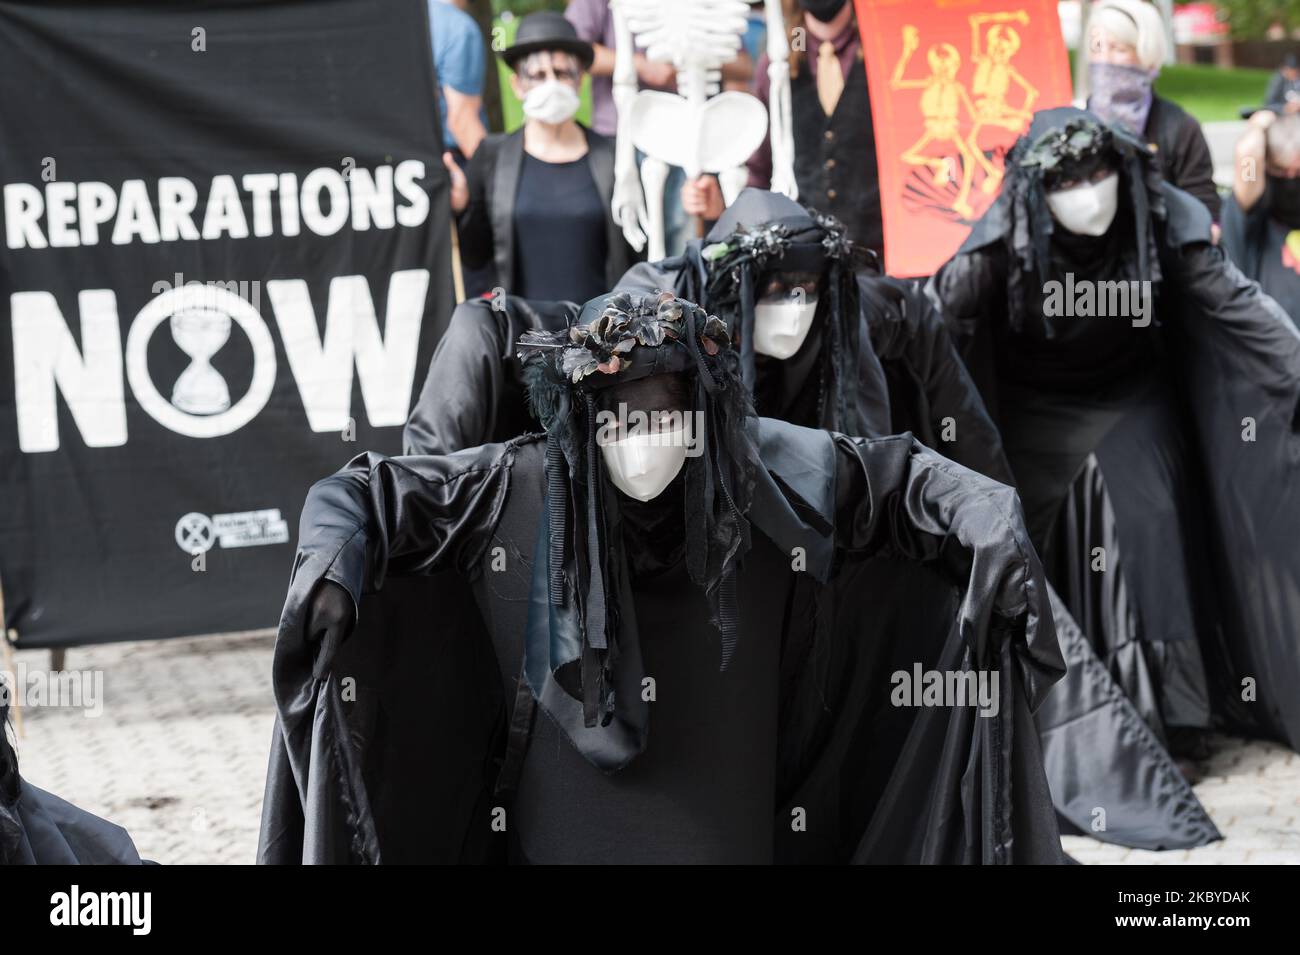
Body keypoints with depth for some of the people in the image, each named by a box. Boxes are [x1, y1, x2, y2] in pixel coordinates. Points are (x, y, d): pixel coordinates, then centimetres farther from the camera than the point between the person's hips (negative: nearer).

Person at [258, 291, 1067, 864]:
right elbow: (363, 493, -3)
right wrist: (333, 566, -22)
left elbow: (904, 476, 3)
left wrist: (987, 520, -13)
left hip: (730, 833, 1)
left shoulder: (773, 481, -9)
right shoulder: (517, 490, -12)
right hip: (558, 836, -1)